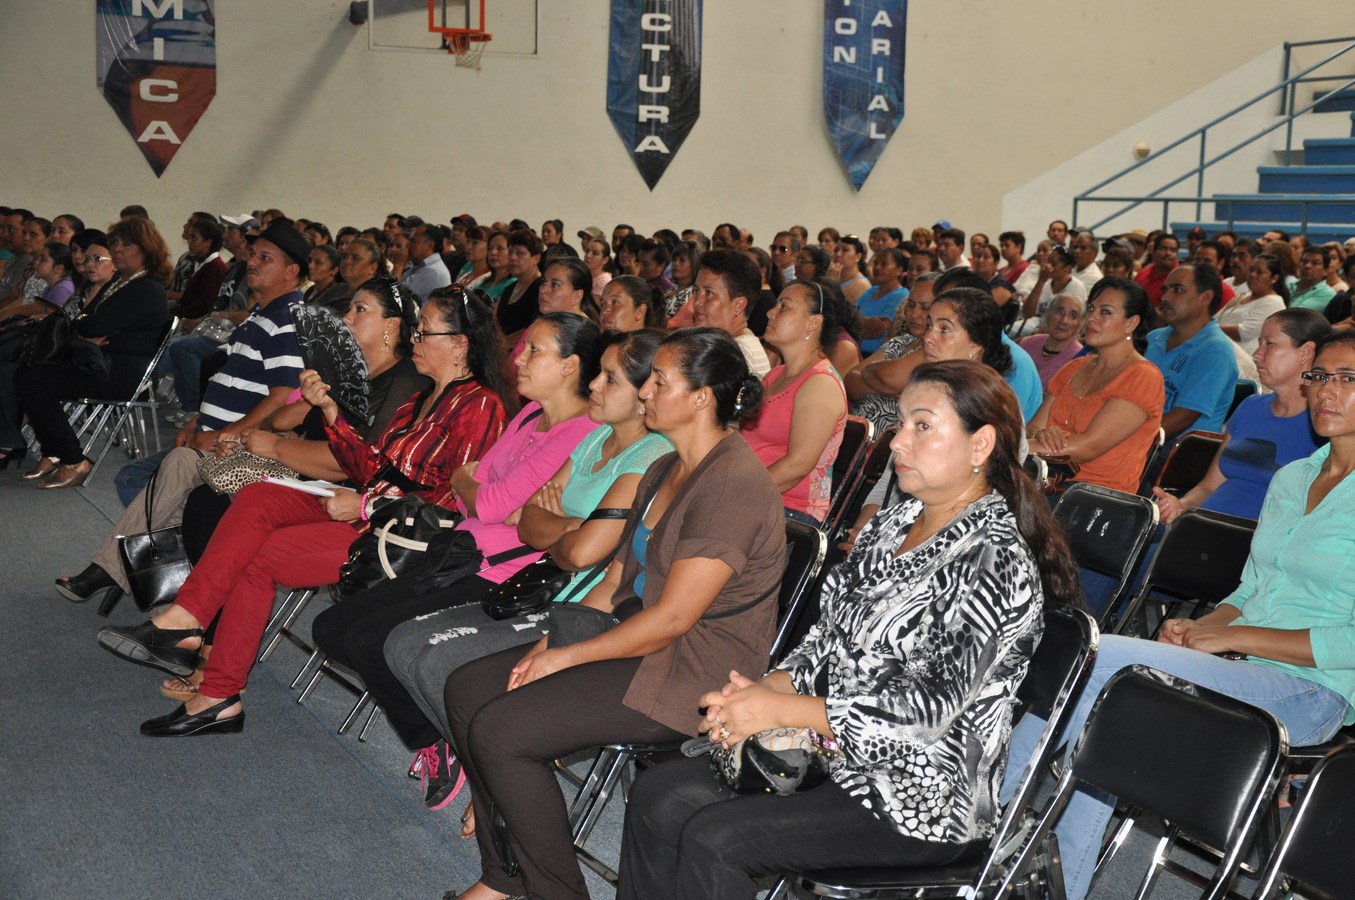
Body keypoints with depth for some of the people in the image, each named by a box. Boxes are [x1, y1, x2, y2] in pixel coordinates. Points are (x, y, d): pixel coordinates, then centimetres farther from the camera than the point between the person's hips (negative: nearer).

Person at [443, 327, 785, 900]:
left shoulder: (734, 485, -21)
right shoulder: (665, 471, 12)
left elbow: (672, 618, -23)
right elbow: (617, 578, 14)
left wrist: (566, 656, -14)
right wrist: (553, 639, -1)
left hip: (694, 671, -10)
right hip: (640, 641, 10)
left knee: (499, 731, -18)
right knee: (467, 688, 2)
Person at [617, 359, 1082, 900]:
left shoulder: (995, 561, -19)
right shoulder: (894, 525, 9)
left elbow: (932, 708, -25)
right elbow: (830, 640, 14)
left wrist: (779, 709, -21)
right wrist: (764, 686, -7)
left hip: (924, 800, -8)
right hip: (833, 752, 8)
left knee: (710, 841, -20)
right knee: (659, 795, -4)